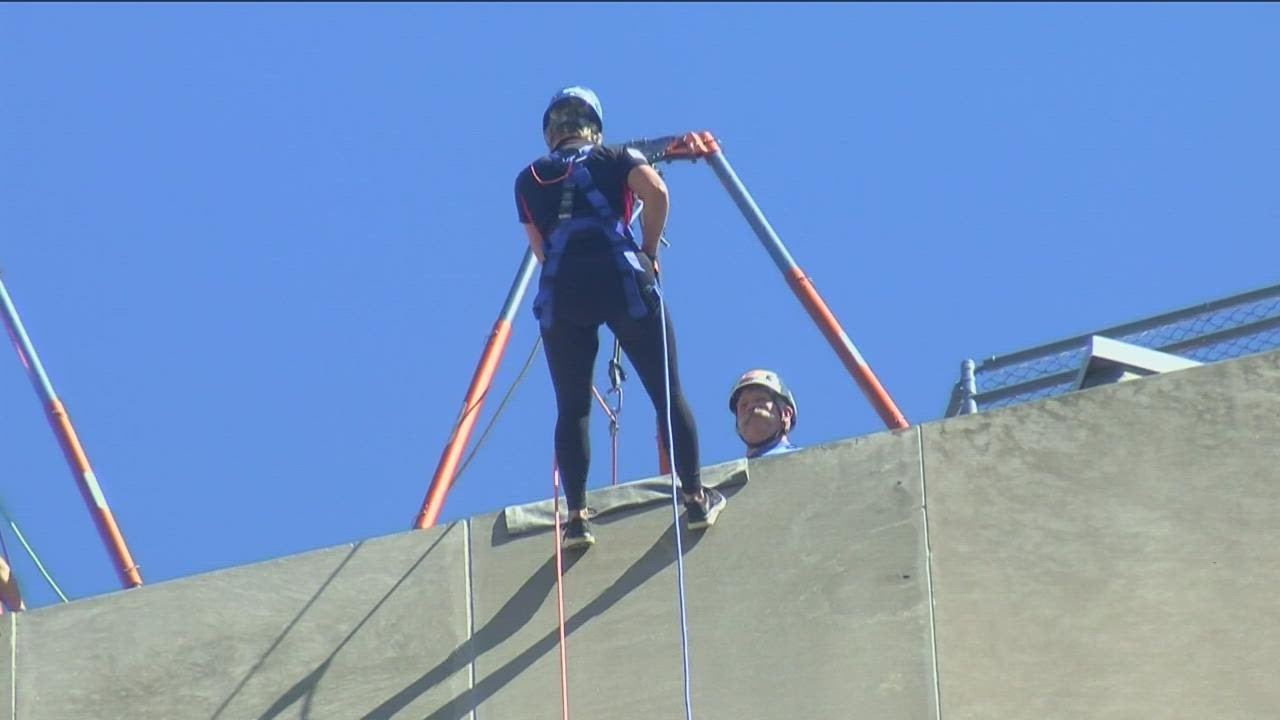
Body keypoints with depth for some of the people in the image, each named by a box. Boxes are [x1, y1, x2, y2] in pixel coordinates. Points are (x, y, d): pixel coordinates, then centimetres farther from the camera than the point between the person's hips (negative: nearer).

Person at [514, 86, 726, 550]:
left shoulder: (528, 180, 22)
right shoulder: (617, 160, 17)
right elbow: (656, 191, -2)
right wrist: (649, 250, 10)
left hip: (560, 293, 1)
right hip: (623, 280, -1)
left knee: (571, 408, 6)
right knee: (668, 394, 7)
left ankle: (577, 516, -3)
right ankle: (696, 498, 4)